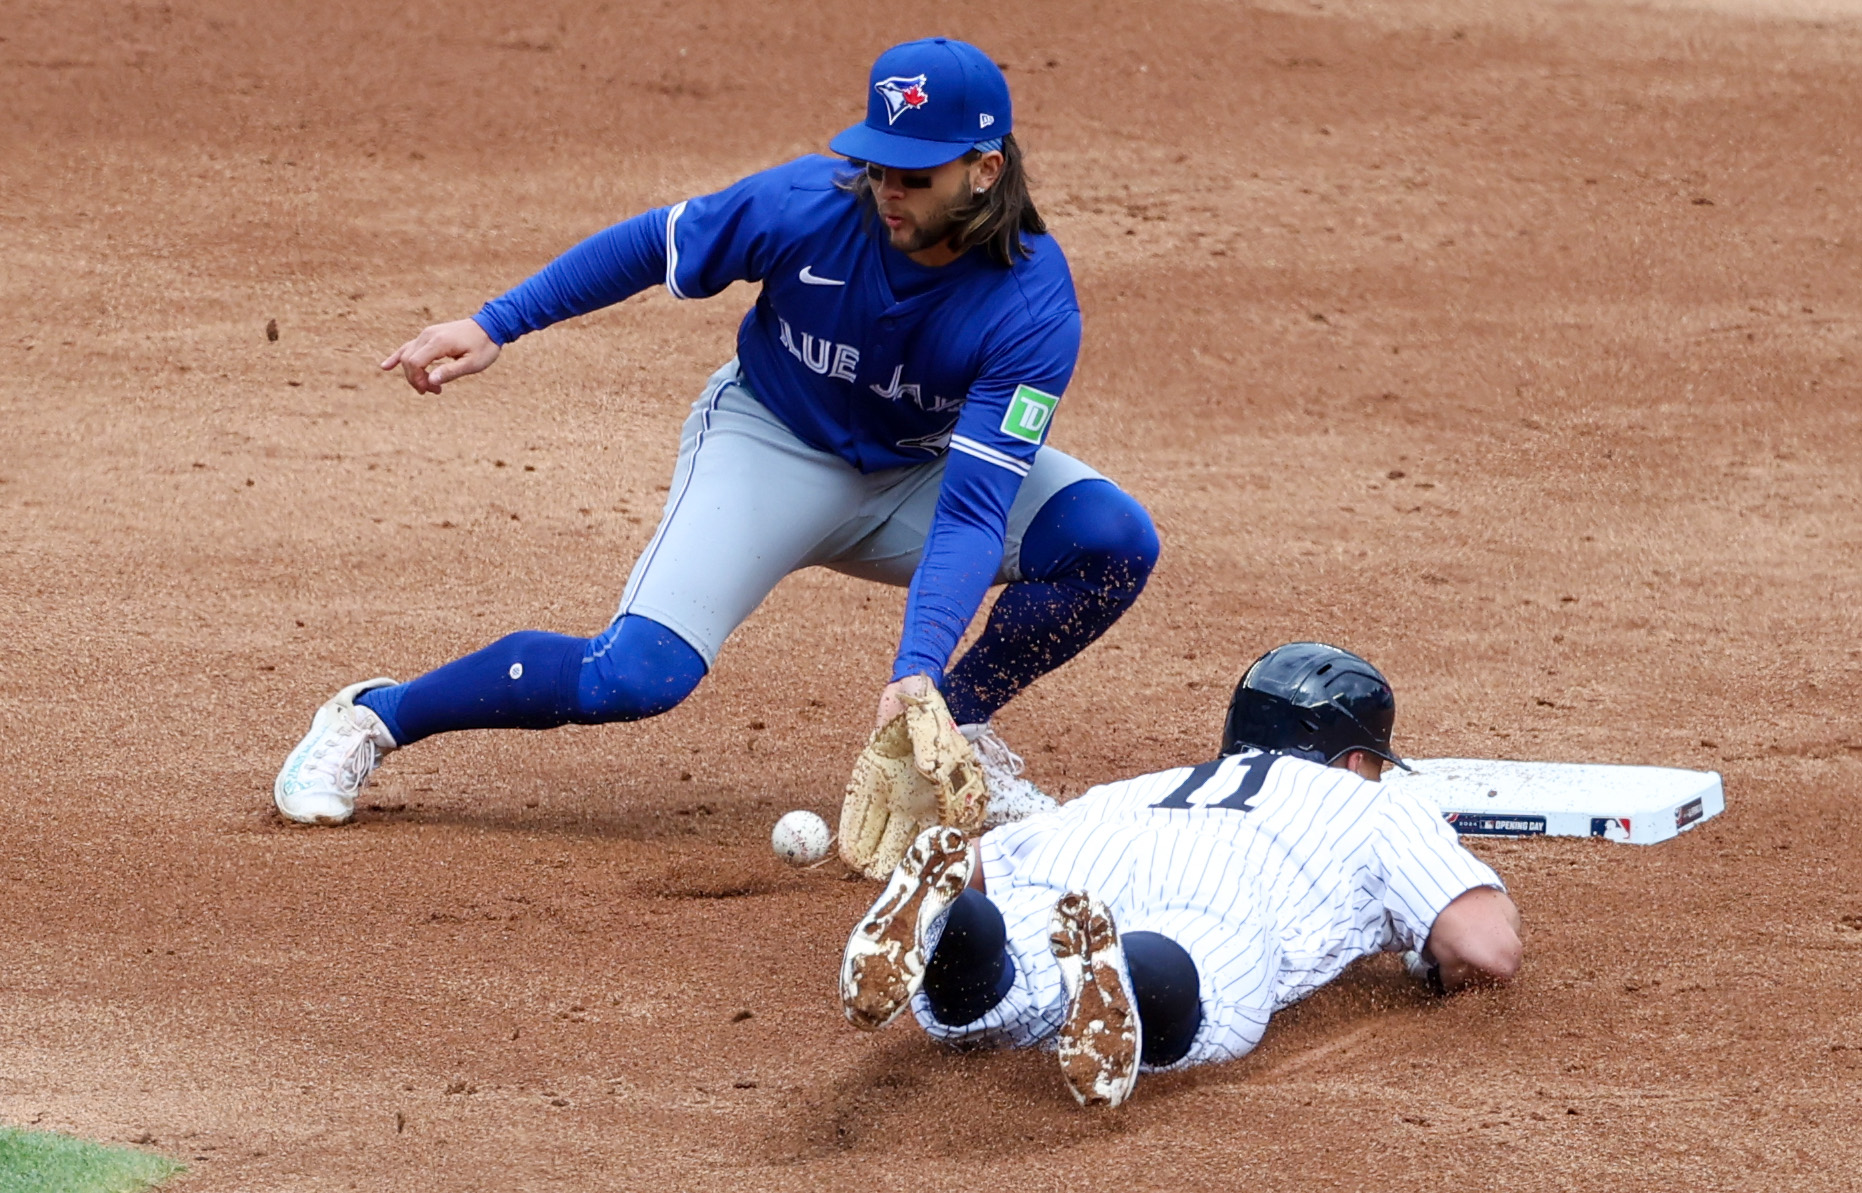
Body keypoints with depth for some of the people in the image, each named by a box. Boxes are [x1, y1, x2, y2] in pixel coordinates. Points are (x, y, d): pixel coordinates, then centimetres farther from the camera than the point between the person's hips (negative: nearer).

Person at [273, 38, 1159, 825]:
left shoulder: (1035, 308, -29)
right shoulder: (808, 205, -28)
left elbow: (971, 509, -33)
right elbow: (655, 246, -10)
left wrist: (919, 667, -45)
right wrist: (494, 326, -13)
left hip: (919, 471, 2)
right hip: (770, 441, -2)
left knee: (1113, 541, -22)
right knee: (639, 674, -25)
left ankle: (956, 725, 2)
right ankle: (371, 720, -6)